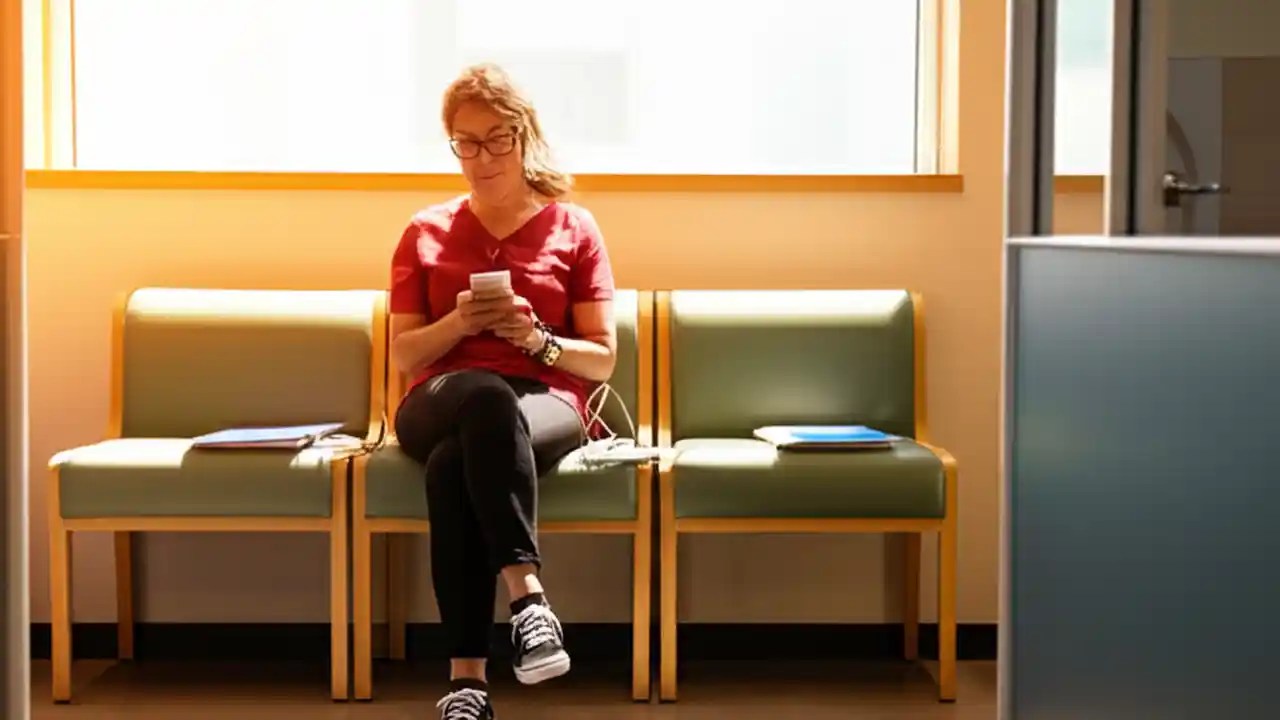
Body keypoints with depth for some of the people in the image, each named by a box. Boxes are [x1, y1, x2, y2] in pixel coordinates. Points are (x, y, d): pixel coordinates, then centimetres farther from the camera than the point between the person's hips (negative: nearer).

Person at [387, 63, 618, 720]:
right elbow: (403, 356, 12)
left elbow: (602, 359, 9)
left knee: (454, 466, -39)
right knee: (488, 395, -40)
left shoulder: (574, 228, 13)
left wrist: (537, 340, -11)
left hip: (544, 404, -1)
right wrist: (457, 323, -9)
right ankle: (527, 592, -47)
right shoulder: (425, 233, 16)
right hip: (440, 405, 1)